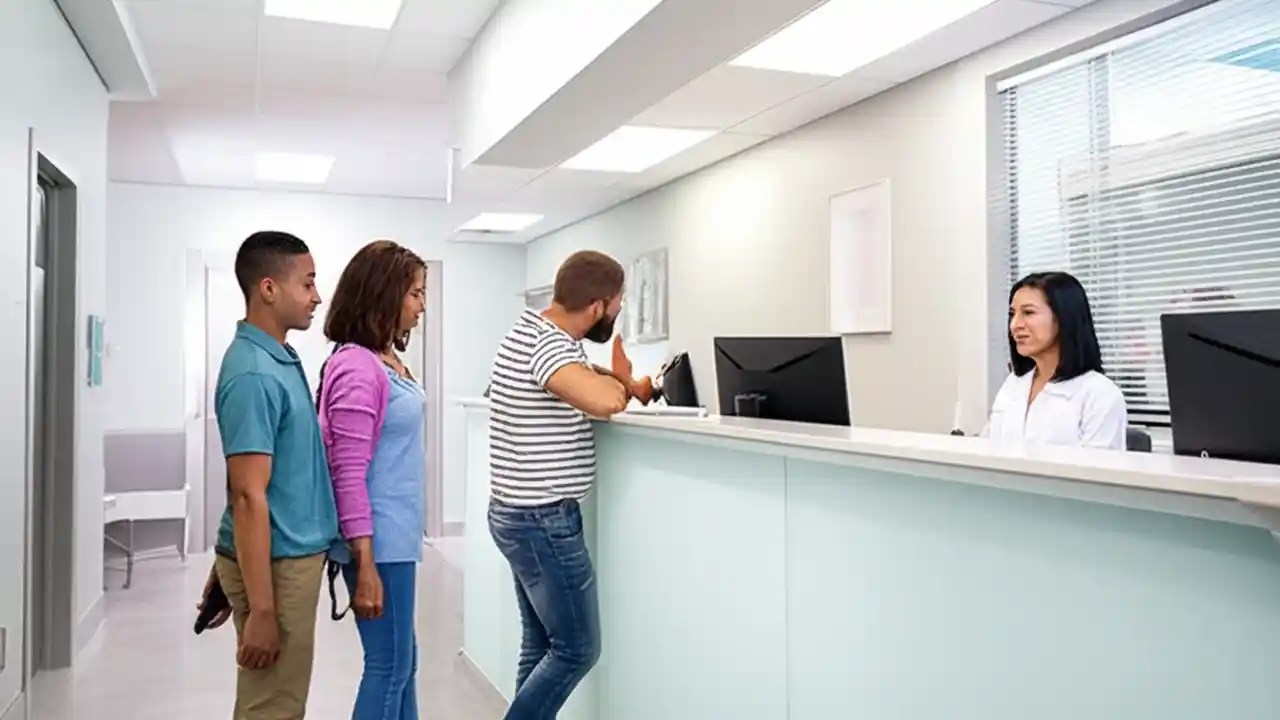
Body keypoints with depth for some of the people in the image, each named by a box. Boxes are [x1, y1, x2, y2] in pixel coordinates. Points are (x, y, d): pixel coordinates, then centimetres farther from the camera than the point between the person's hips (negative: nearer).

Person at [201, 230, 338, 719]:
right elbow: (248, 496, -24)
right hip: (275, 565, -9)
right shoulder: (254, 374, -21)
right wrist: (261, 610, -23)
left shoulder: (280, 359, 8)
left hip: (294, 556, 9)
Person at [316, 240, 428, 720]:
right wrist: (366, 565, -21)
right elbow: (349, 474, -20)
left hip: (396, 536, 9)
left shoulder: (388, 361, 9)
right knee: (389, 666, 3)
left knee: (401, 661, 18)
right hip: (379, 542, -9)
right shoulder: (357, 368, -18)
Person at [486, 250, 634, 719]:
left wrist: (611, 381, 1)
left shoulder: (536, 330, 9)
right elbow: (605, 401, -38)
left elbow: (586, 387, 22)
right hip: (542, 520, -10)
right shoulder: (547, 343, -22)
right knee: (577, 649, 1)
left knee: (542, 645, 16)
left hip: (526, 515, 10)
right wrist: (615, 382, -15)